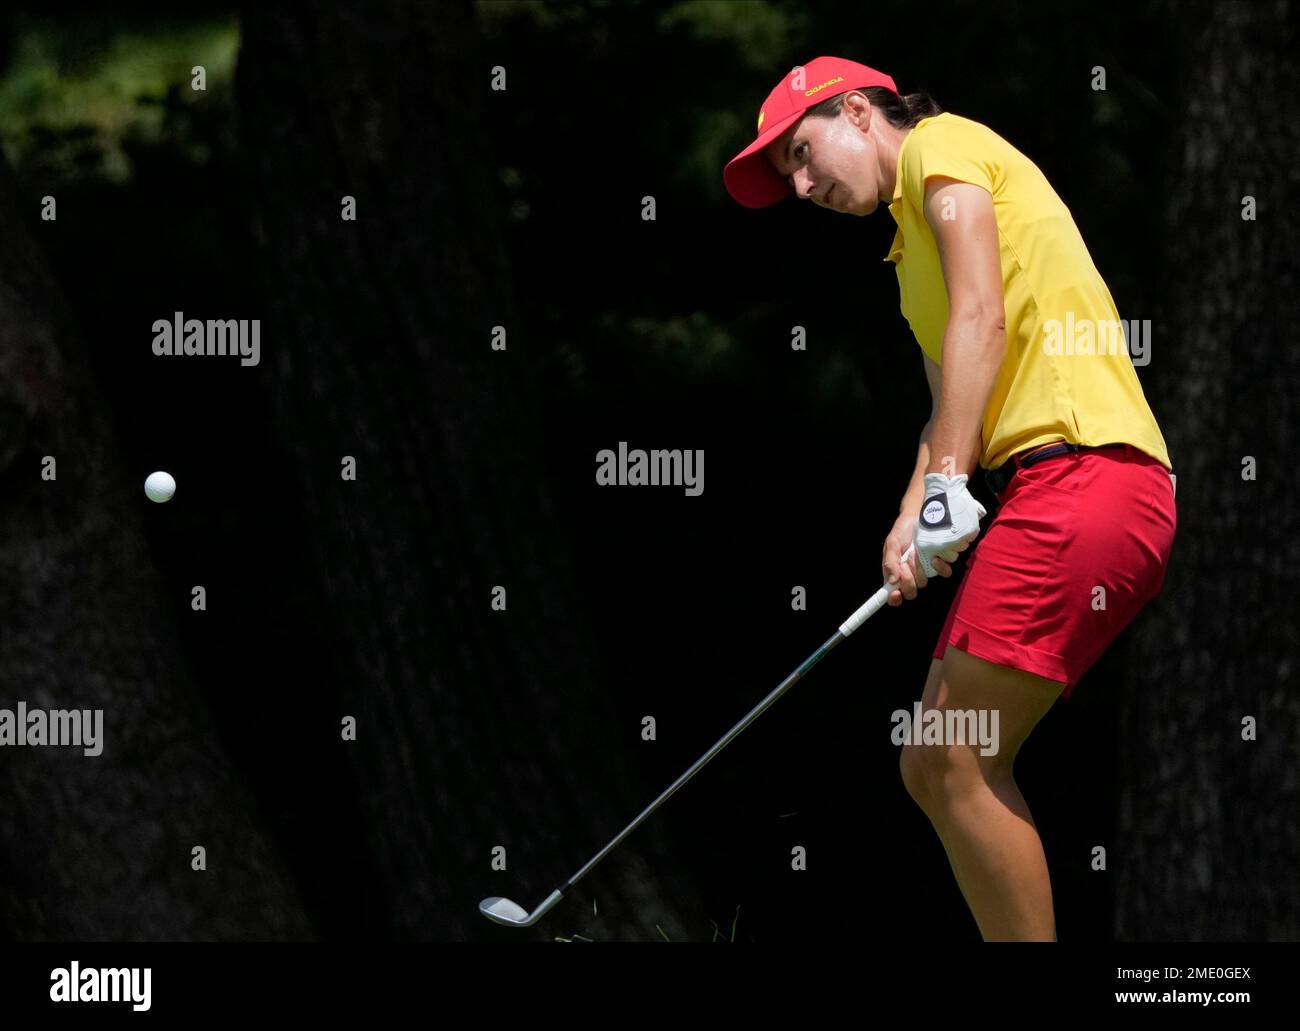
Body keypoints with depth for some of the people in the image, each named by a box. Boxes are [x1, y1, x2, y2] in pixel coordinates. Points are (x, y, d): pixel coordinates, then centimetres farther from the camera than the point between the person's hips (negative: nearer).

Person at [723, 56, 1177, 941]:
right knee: (935, 768, 7)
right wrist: (913, 521, 2)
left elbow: (982, 318, -11)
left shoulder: (942, 145, 3)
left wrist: (947, 480, -18)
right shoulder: (914, 242, 30)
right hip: (1045, 495, 10)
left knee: (954, 760, -14)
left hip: (1082, 466, -10)